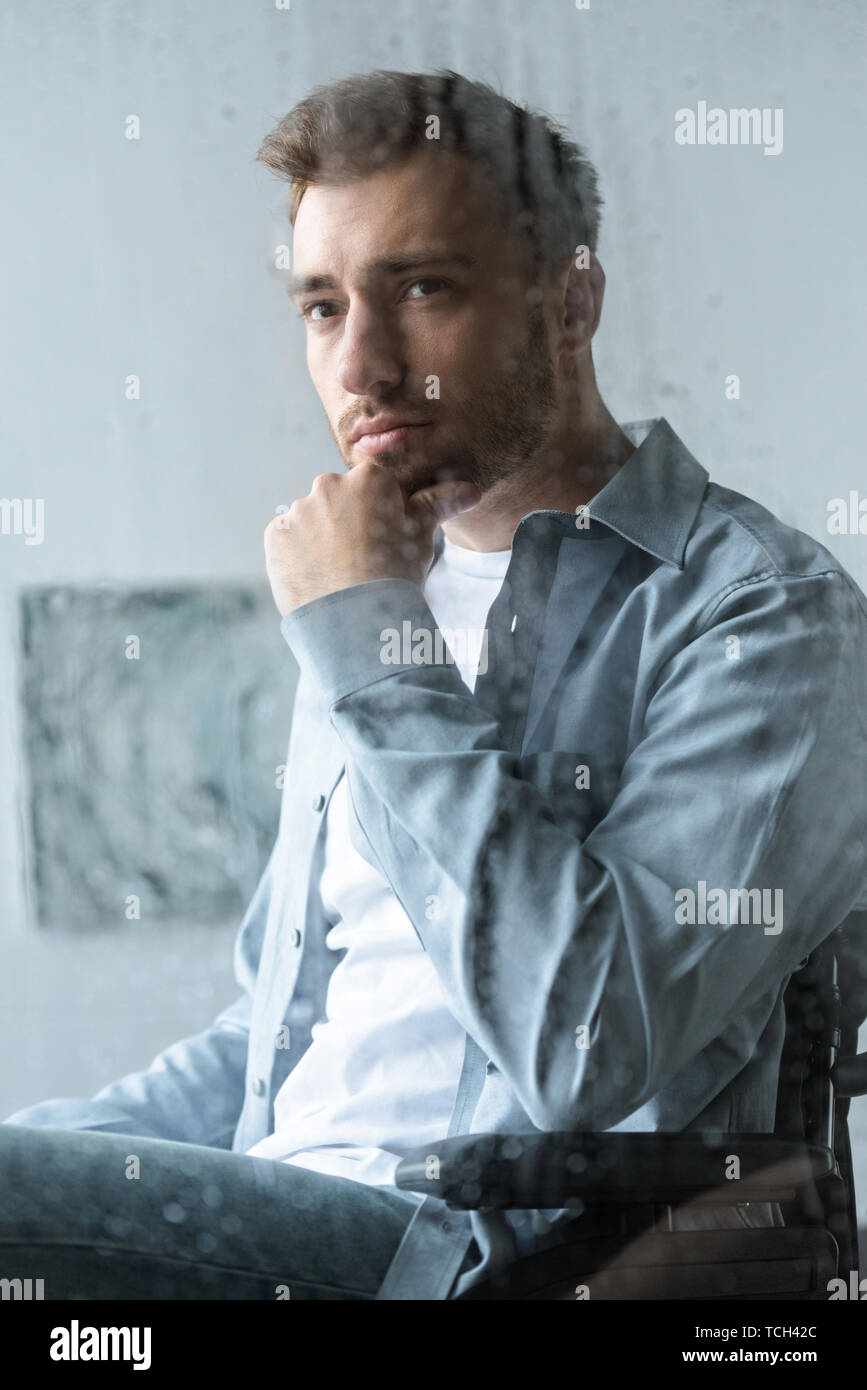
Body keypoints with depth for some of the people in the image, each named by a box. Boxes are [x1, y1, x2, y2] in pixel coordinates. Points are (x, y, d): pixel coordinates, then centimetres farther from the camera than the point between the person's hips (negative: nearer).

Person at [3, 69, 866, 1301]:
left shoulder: (766, 611, -7)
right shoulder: (400, 587, 18)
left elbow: (589, 1048, -21)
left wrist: (371, 651, -15)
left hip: (483, 1245, -7)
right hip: (270, 1219, 7)